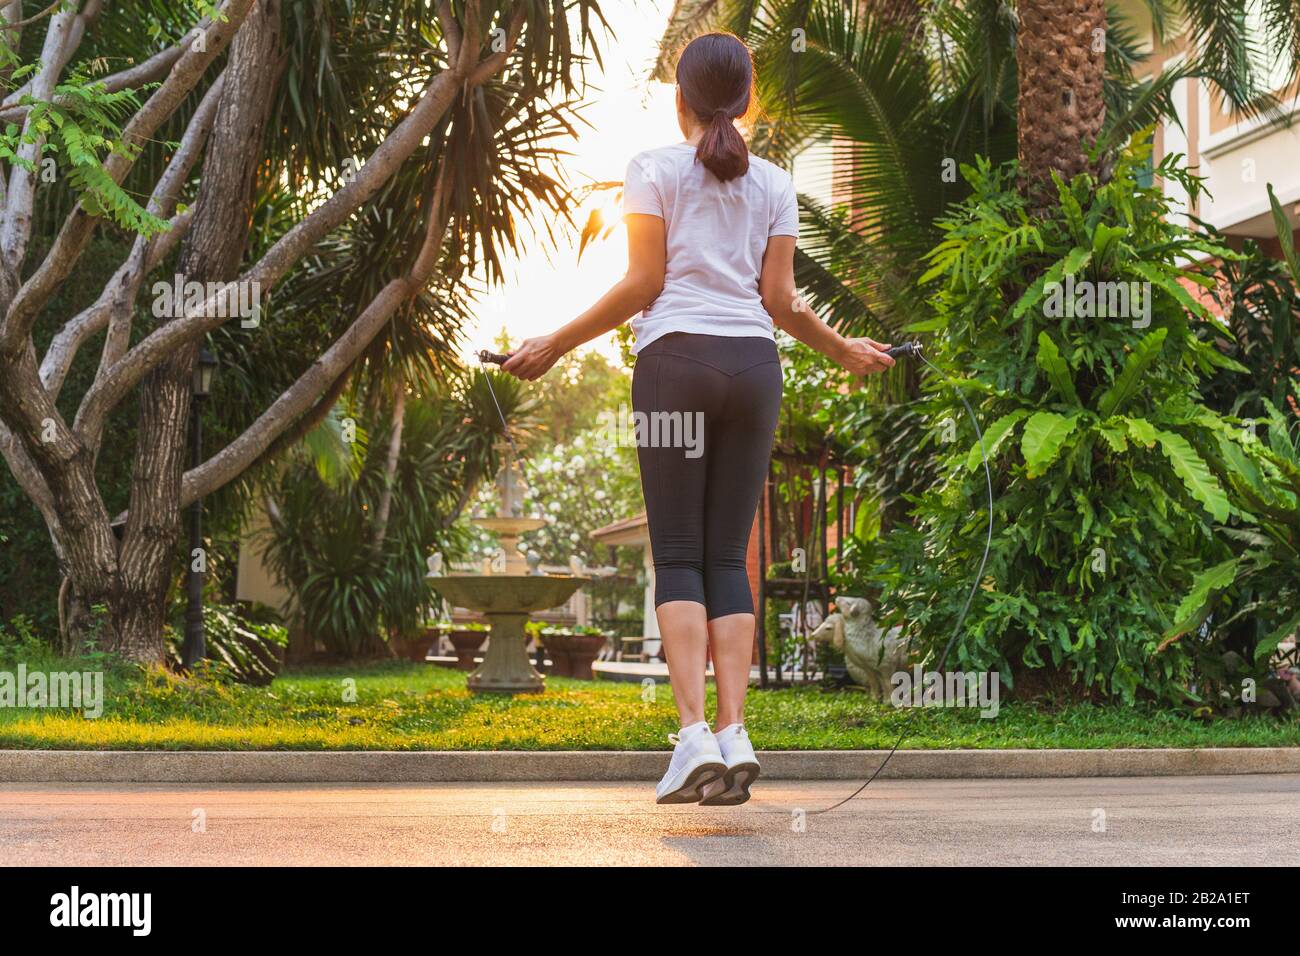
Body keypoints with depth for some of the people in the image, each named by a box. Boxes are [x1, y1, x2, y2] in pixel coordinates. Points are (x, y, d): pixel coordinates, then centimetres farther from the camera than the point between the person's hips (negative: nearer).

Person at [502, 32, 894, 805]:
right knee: (730, 558, 5)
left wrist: (556, 344, 5)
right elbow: (780, 300, 9)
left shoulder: (655, 170, 5)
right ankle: (734, 734, -6)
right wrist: (844, 349, 25)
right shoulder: (773, 184, 14)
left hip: (676, 360, -3)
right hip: (754, 364, 3)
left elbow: (643, 285, -2)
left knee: (678, 556, -2)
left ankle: (694, 733, -14)